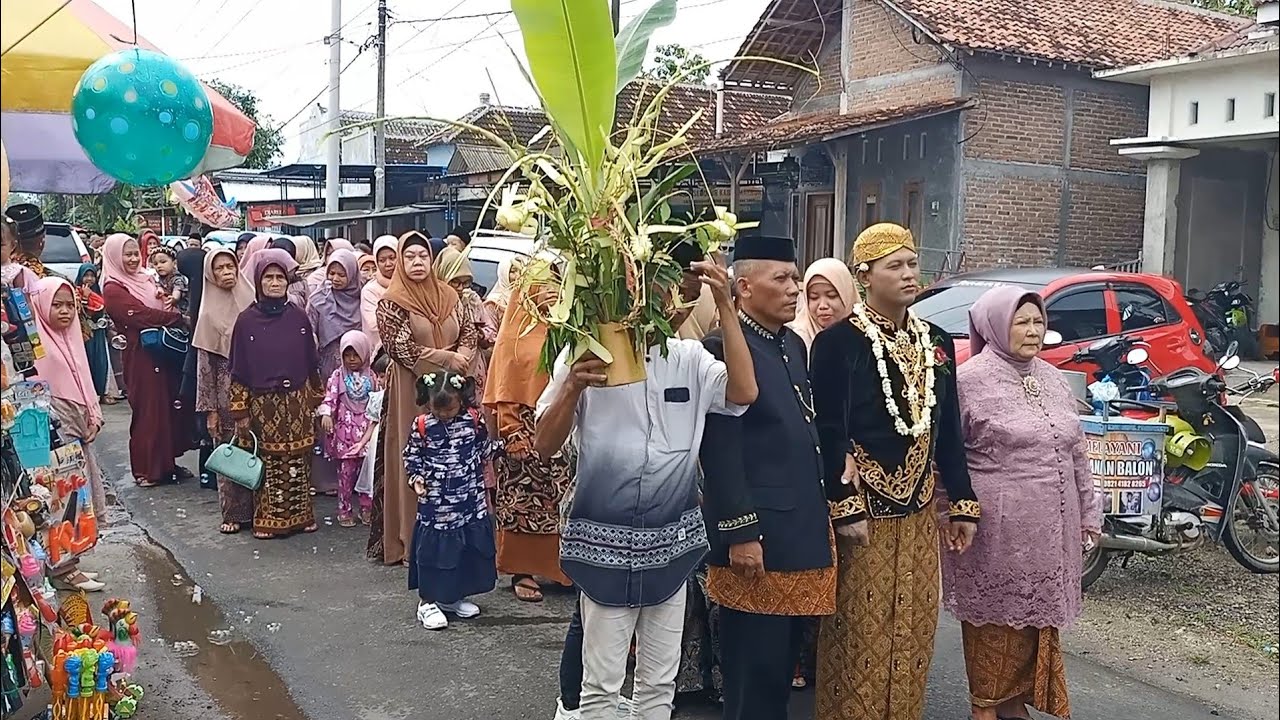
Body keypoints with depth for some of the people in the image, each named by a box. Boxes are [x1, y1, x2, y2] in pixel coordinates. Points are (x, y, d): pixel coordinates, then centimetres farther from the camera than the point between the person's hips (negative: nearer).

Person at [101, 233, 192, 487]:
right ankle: (147, 470, 9)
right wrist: (180, 319, -17)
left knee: (172, 407, 10)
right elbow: (142, 315, -19)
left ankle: (167, 463, 21)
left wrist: (171, 305, -7)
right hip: (142, 357, -7)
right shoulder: (113, 290, -8)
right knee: (149, 411, -1)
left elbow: (164, 307, 17)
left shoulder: (145, 279, 14)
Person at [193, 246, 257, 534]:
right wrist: (209, 408, -3)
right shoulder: (209, 314, 1)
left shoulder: (252, 305, 3)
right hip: (226, 392, -1)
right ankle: (233, 513, 14)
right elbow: (204, 364, 0)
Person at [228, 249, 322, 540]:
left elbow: (311, 363, 10)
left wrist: (316, 401, 11)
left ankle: (300, 515, 16)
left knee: (298, 461, 4)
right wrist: (240, 412, -2)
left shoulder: (298, 316, 4)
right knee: (268, 463, 1)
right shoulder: (246, 320, -1)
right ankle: (268, 519, 13)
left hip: (297, 402, 2)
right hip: (263, 403, -1)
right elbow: (239, 370, 1)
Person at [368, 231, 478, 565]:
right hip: (412, 390, -4)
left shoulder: (448, 295, 10)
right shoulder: (392, 302, -4)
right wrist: (447, 359, -14)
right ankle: (410, 539, 5)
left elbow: (469, 331, 11)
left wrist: (461, 360, -10)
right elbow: (401, 349, -11)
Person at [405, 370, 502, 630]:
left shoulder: (473, 419, -3)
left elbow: (484, 447, 11)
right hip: (436, 504, -3)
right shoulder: (421, 425, -8)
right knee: (433, 548, 1)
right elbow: (411, 457, 1)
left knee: (468, 548, 11)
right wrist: (416, 479, -12)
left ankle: (454, 597, 28)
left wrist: (500, 445, 0)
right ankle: (428, 602, 13)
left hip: (470, 501, 3)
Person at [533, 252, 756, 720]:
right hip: (606, 543, -4)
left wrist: (724, 305, -16)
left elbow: (744, 393, -13)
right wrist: (573, 387, -28)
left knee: (660, 682, 16)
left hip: (672, 543, 4)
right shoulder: (586, 354, -8)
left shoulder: (690, 359, 4)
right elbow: (544, 446, -10)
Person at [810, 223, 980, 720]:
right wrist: (847, 509, -19)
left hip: (919, 512, 6)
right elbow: (828, 433, -14)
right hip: (863, 509, -6)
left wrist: (963, 504, 9)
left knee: (914, 629, 12)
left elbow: (949, 430, 13)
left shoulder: (935, 342, 10)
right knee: (860, 632, 2)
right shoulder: (838, 341, -9)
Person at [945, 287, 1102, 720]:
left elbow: (1076, 452, 16)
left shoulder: (1051, 378, 12)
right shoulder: (970, 380, -9)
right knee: (995, 614, 2)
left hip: (1050, 526, 7)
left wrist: (1088, 510, 15)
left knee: (1036, 613, 13)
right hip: (998, 527, -7)